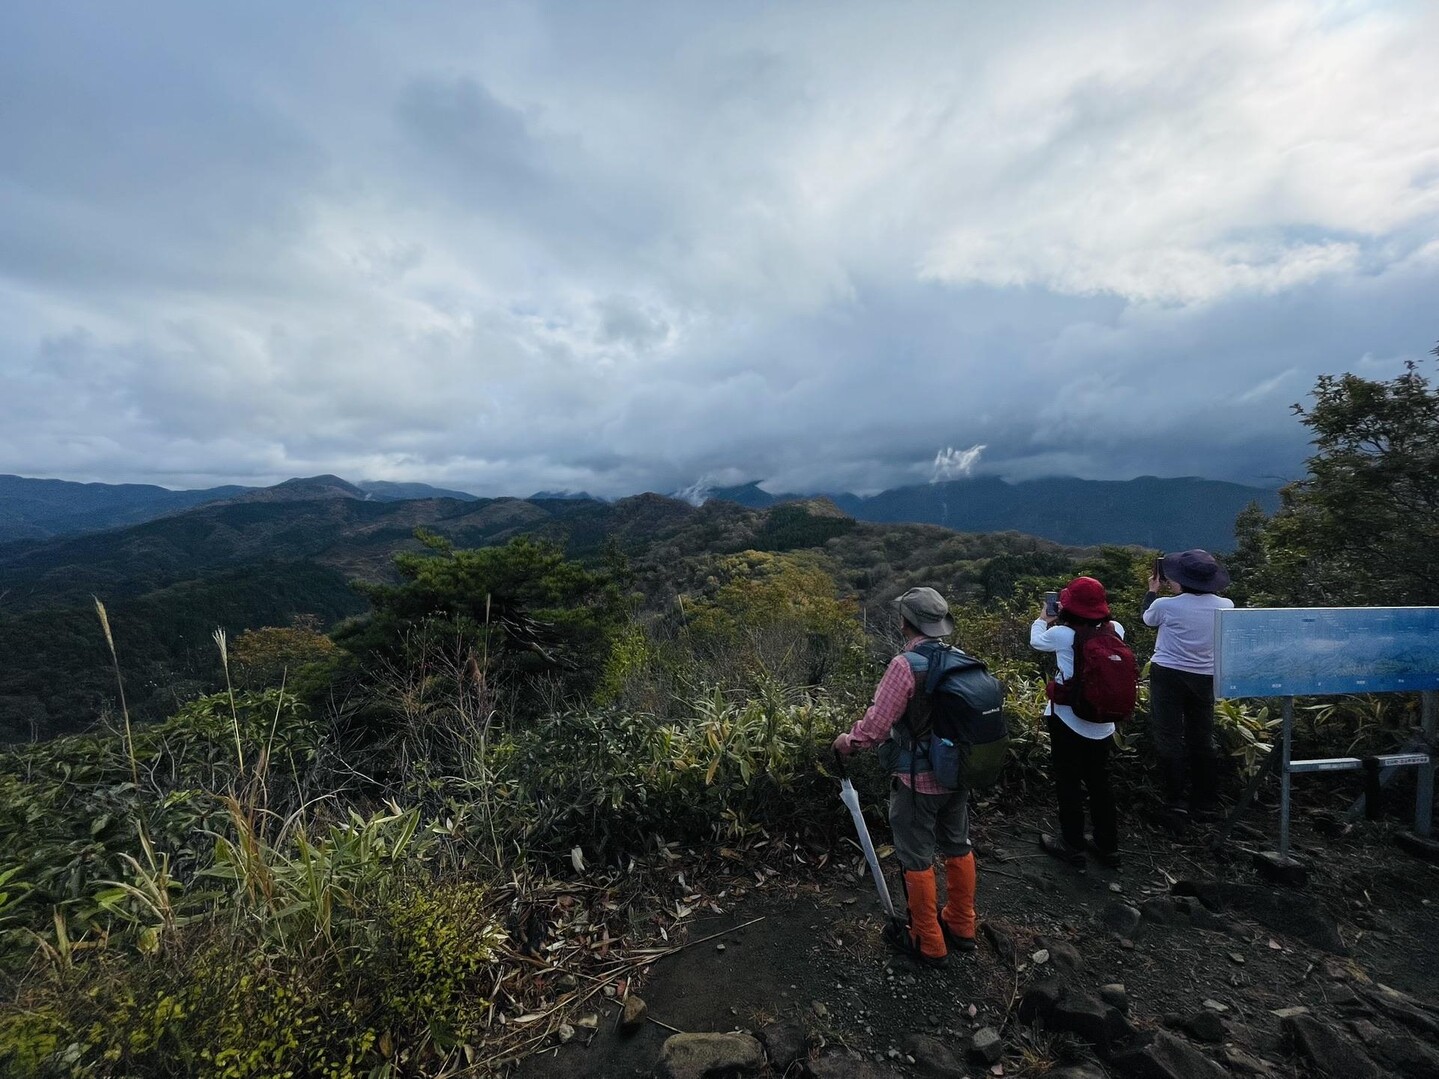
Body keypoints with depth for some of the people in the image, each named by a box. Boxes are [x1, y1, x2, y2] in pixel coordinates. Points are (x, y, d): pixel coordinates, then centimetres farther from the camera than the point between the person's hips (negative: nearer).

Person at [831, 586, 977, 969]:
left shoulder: (905, 665, -25)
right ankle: (961, 927, 42)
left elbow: (876, 724, -24)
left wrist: (848, 741, -6)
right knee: (957, 847, 23)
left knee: (917, 859, 11)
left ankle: (928, 944, 26)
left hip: (918, 780, -7)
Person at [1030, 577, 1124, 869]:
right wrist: (1061, 620, 21)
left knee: (1068, 783, 12)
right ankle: (1108, 846, 33)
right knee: (1100, 783, 20)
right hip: (1102, 724, 5)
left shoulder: (1062, 634, -18)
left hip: (1068, 721, -4)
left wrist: (1042, 620, 22)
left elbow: (1035, 641, 3)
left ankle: (1072, 845, 24)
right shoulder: (1115, 631, -8)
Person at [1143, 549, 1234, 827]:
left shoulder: (1166, 605, -15)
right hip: (1204, 678, 4)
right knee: (1202, 739, 15)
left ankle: (1176, 804, 4)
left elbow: (1148, 619, 8)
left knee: (1169, 739, 3)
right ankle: (1206, 804, 24)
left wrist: (1152, 590, 20)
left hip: (1168, 675, -4)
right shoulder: (1226, 606, -4)